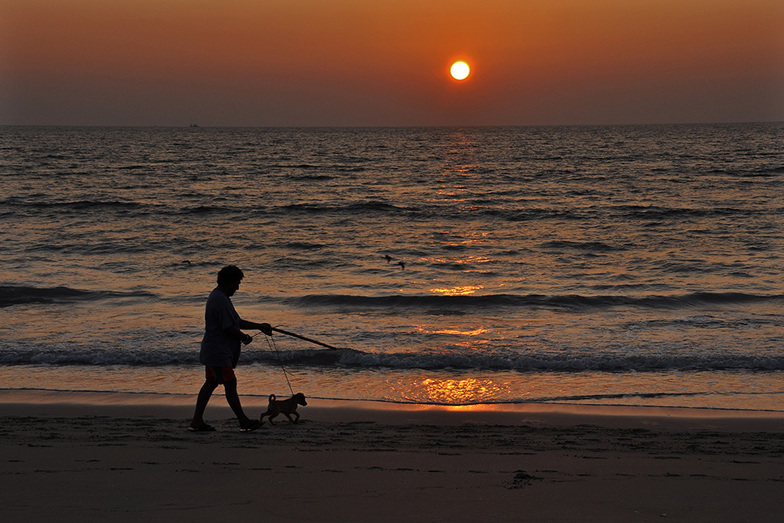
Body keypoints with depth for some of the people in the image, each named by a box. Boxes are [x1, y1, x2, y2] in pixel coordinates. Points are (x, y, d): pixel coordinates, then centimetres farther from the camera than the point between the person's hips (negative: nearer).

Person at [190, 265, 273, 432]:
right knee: (230, 384, -4)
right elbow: (230, 328, -21)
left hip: (212, 351, 11)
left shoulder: (218, 296, 16)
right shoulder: (221, 300, -20)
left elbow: (237, 322, 22)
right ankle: (244, 422, 3)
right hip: (219, 352, -11)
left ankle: (197, 421, 11)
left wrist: (259, 326, 19)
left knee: (211, 383, 11)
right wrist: (245, 338, -4)